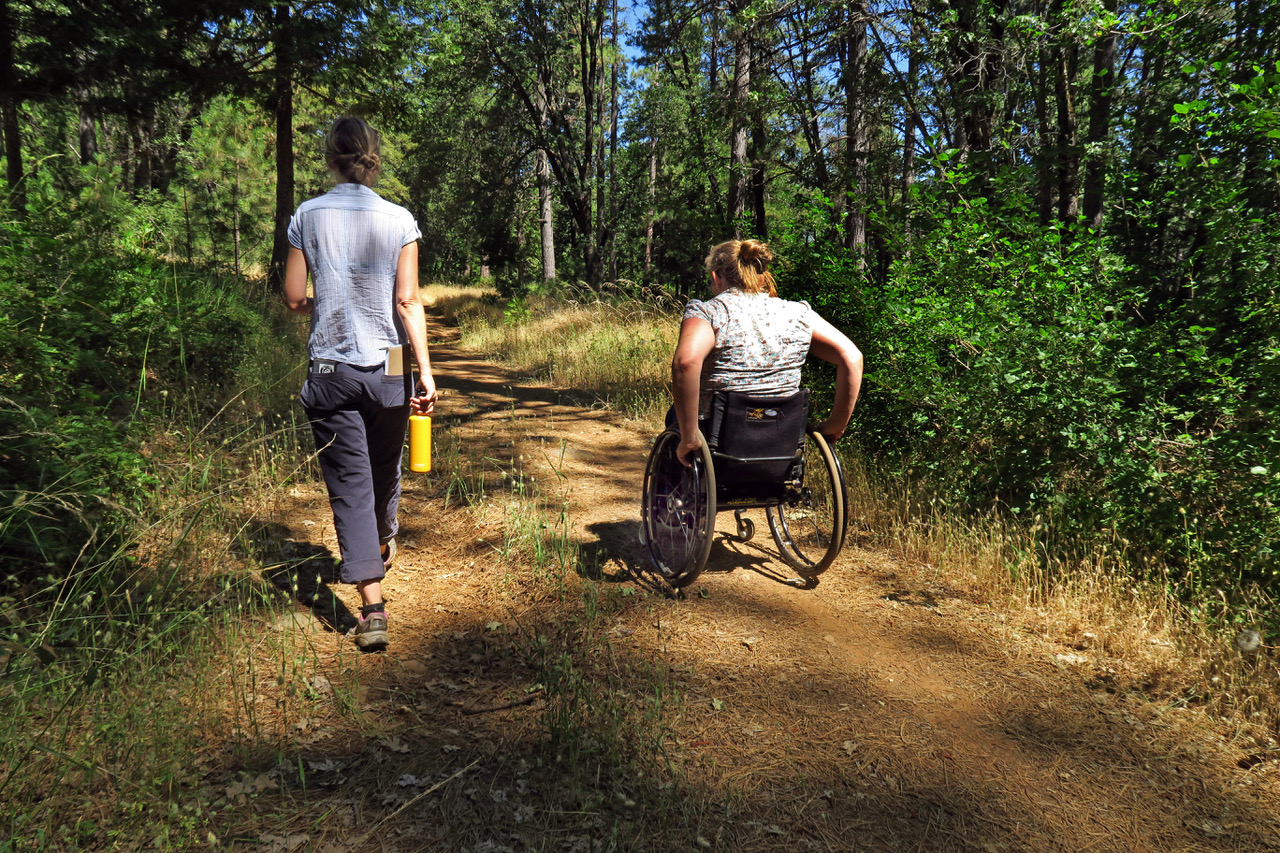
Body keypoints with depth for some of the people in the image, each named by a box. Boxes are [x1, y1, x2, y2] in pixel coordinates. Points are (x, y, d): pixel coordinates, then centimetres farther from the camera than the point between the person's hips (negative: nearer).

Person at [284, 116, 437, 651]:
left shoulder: (307, 217, -1)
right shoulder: (399, 221, -3)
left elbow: (293, 299, 0)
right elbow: (408, 302, -7)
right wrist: (425, 371, -4)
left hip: (330, 371, 0)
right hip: (387, 367, 1)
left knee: (349, 485, 2)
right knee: (385, 472, 22)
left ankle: (372, 609, -4)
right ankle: (382, 550, 49)